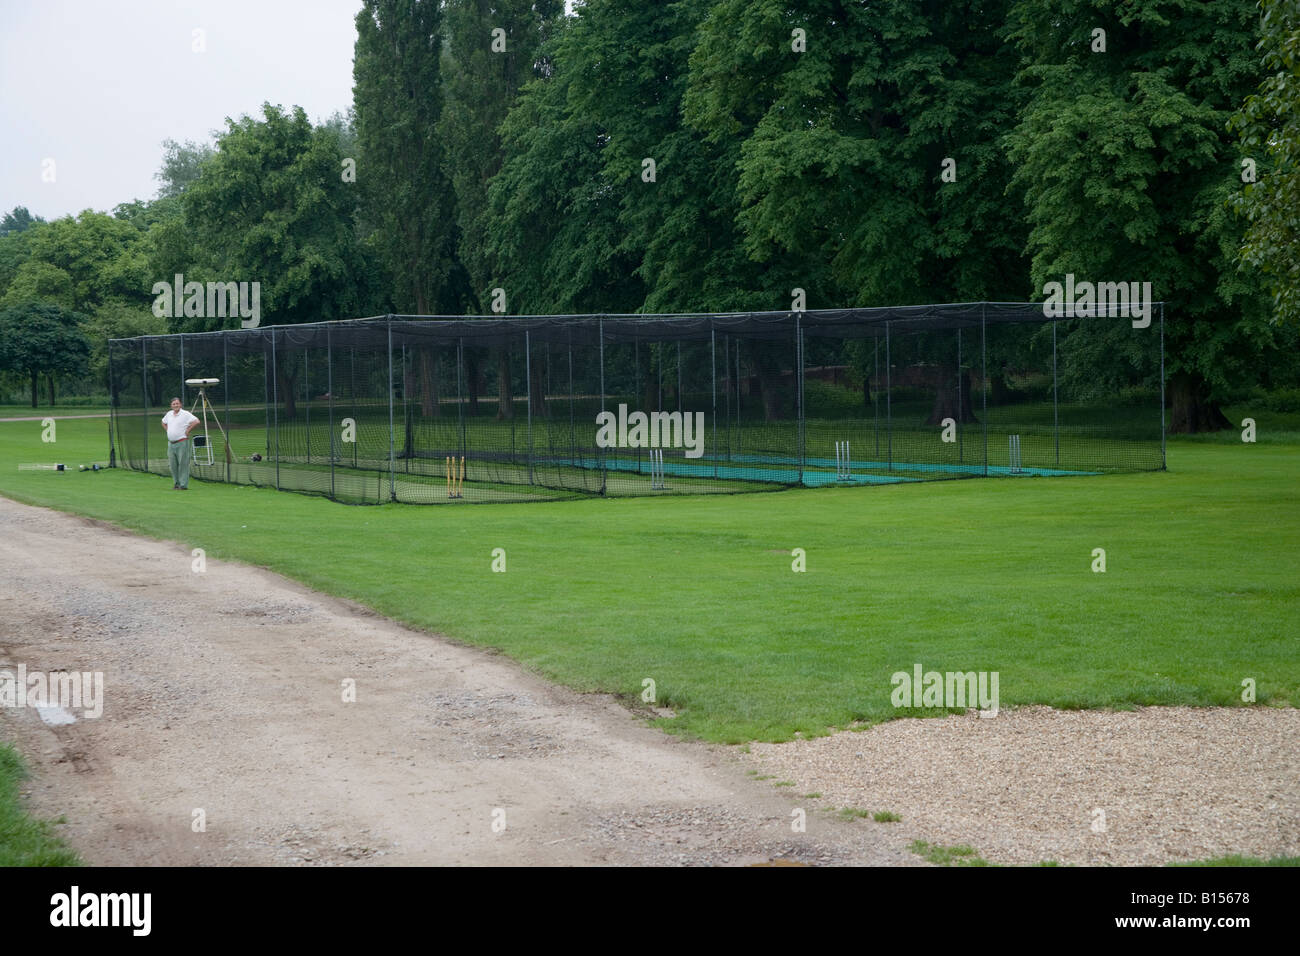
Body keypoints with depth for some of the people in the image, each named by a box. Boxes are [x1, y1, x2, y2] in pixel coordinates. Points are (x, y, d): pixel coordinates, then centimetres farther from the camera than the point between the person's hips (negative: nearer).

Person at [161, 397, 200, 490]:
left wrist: (188, 431, -12)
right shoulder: (169, 414, 13)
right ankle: (176, 484, 19)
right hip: (171, 443, 7)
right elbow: (163, 422, 32)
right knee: (173, 465, 9)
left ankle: (183, 485, -6)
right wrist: (168, 431, 17)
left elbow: (196, 422, -16)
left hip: (182, 443, -7)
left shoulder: (185, 414, -8)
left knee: (183, 464, -7)